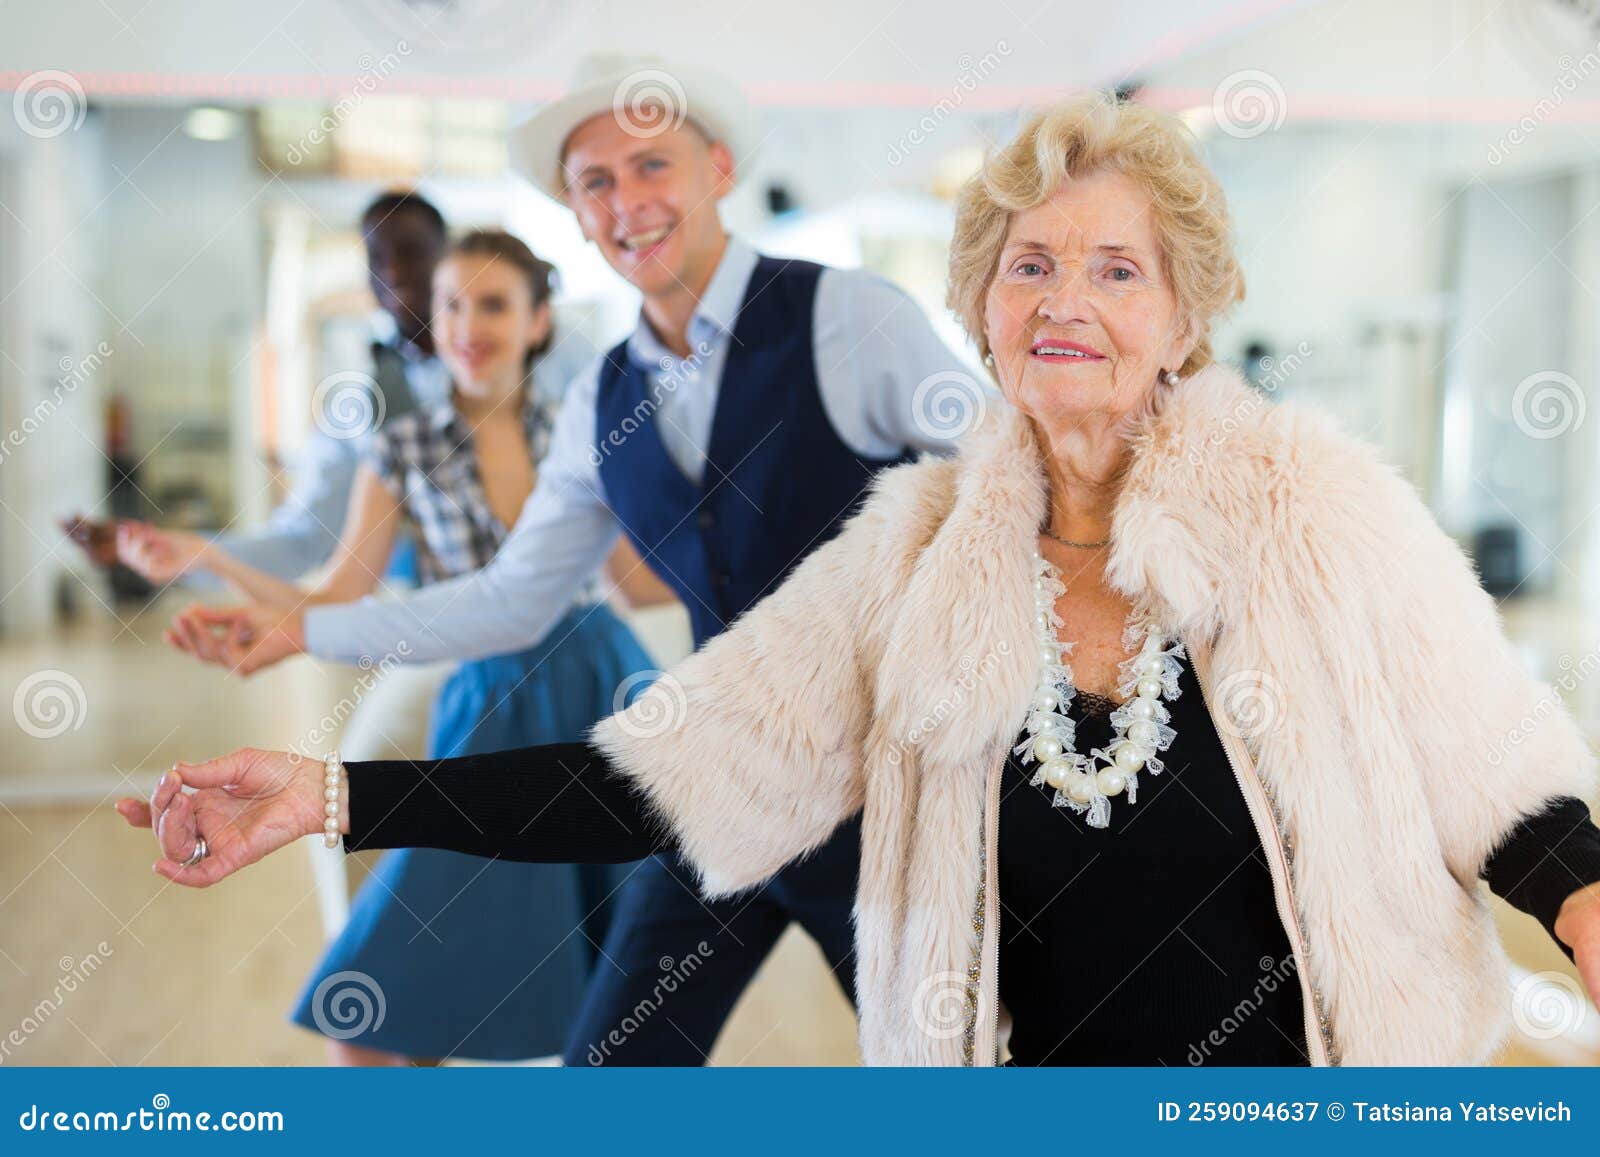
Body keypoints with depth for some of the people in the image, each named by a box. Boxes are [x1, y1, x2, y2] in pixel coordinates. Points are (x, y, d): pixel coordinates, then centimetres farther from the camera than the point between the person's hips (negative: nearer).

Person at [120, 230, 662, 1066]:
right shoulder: (404, 451, 3)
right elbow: (333, 610, 0)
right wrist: (207, 558, -11)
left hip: (606, 692, 0)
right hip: (489, 715, 0)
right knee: (368, 1007, -3)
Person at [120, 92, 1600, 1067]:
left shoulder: (1319, 496, -10)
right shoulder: (921, 548, -5)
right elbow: (668, 767, -9)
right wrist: (333, 797, -16)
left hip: (1331, 1087, -1)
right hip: (1050, 1088, 2)